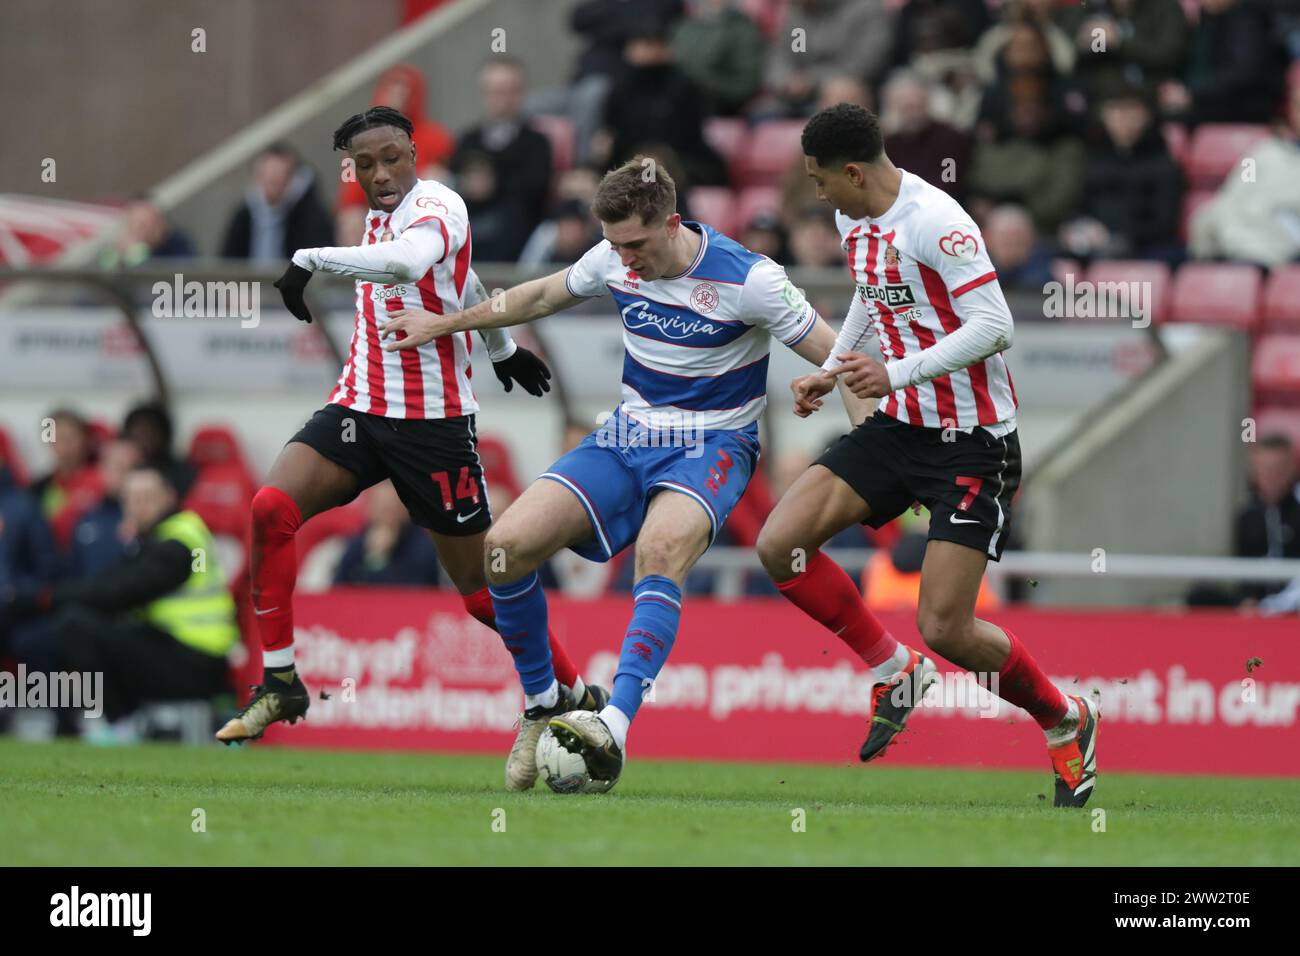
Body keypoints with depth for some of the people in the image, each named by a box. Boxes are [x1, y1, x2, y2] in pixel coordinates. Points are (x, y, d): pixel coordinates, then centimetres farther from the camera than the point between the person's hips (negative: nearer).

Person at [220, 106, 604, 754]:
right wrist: (502, 348, 44)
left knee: (483, 590, 1)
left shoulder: (436, 205, -13)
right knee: (270, 508, -18)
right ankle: (278, 683, -8)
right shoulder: (380, 215, 12)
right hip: (360, 408, 6)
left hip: (435, 424, -6)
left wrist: (313, 258, -35)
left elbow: (409, 263, -38)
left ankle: (575, 695, 23)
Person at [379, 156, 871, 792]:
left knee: (660, 550, -39)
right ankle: (544, 708, 6)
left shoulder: (748, 280, -17)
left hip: (711, 446, -5)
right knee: (505, 547, -15)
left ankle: (613, 728, -52)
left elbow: (838, 360, -11)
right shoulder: (614, 260, -2)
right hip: (627, 439, 5)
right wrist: (444, 325, 25)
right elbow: (543, 296, 19)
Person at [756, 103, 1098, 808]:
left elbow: (994, 326, -25)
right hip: (899, 428, 8)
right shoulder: (855, 219, 7)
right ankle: (894, 673, 10)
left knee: (945, 629, -12)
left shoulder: (934, 221, -21)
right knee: (780, 544, -9)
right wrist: (831, 372, 19)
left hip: (973, 440, -8)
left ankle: (1065, 722, 14)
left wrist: (897, 373, -29)